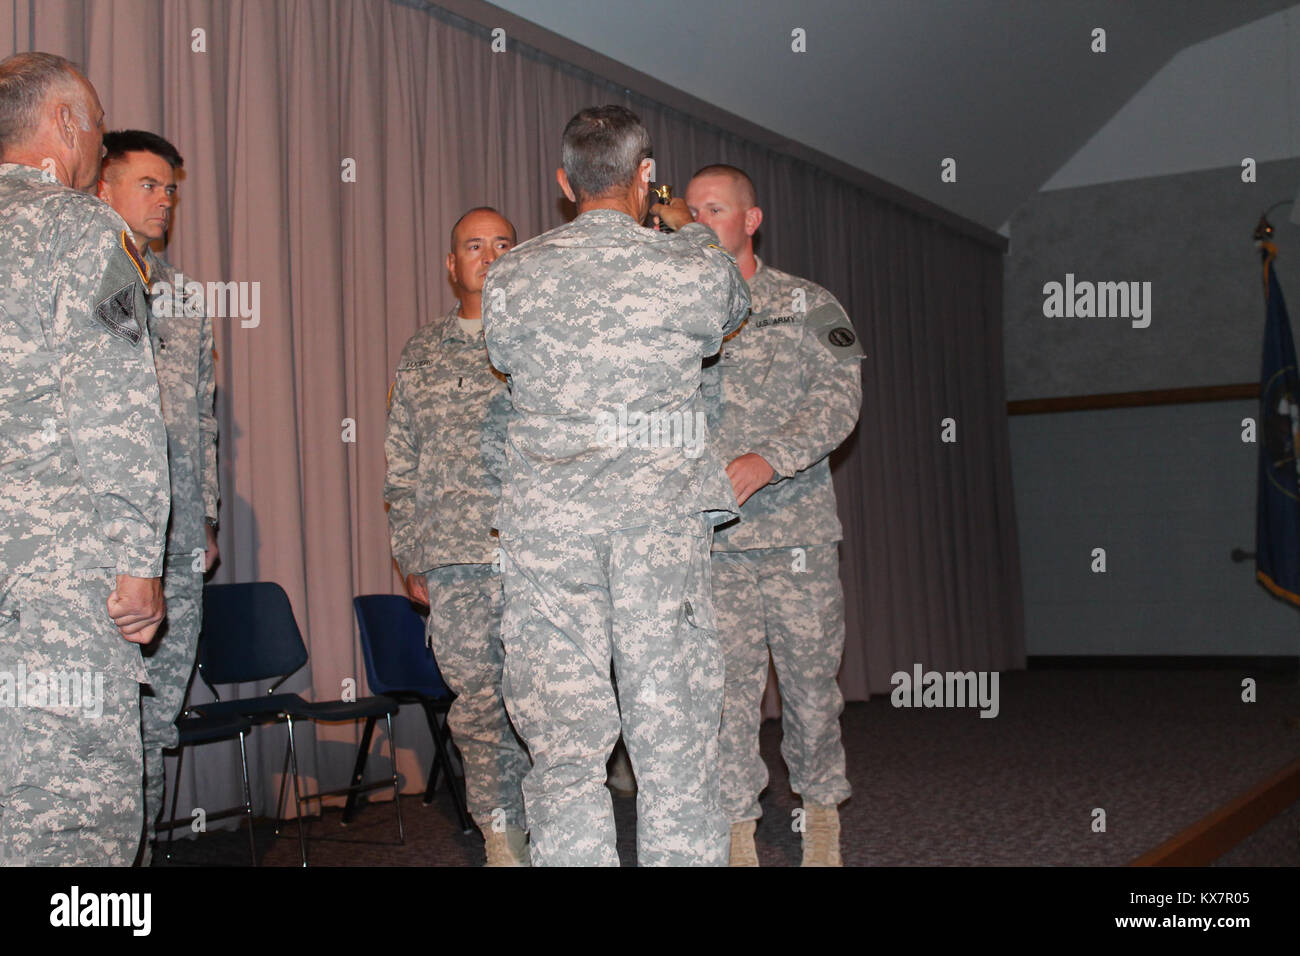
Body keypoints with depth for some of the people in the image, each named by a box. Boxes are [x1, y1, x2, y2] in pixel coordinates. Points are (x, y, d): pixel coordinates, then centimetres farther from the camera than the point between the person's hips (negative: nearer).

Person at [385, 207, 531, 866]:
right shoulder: (422, 356, 15)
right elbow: (401, 466, 15)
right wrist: (411, 559, 10)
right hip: (457, 563, 2)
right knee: (476, 703, 3)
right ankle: (502, 835, 17)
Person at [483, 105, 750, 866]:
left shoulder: (513, 277, 2)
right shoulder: (690, 269, -2)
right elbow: (732, 308, 20)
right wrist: (687, 230, 37)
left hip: (547, 522, 2)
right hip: (662, 519, -1)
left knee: (564, 745, 6)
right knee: (675, 740, 6)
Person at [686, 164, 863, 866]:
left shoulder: (809, 306, 6)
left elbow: (839, 396, -6)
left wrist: (771, 459, -21)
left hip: (798, 528, -1)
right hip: (711, 537, 1)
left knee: (811, 677, 6)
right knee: (726, 688, 0)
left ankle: (822, 814, 25)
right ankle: (738, 833, 10)